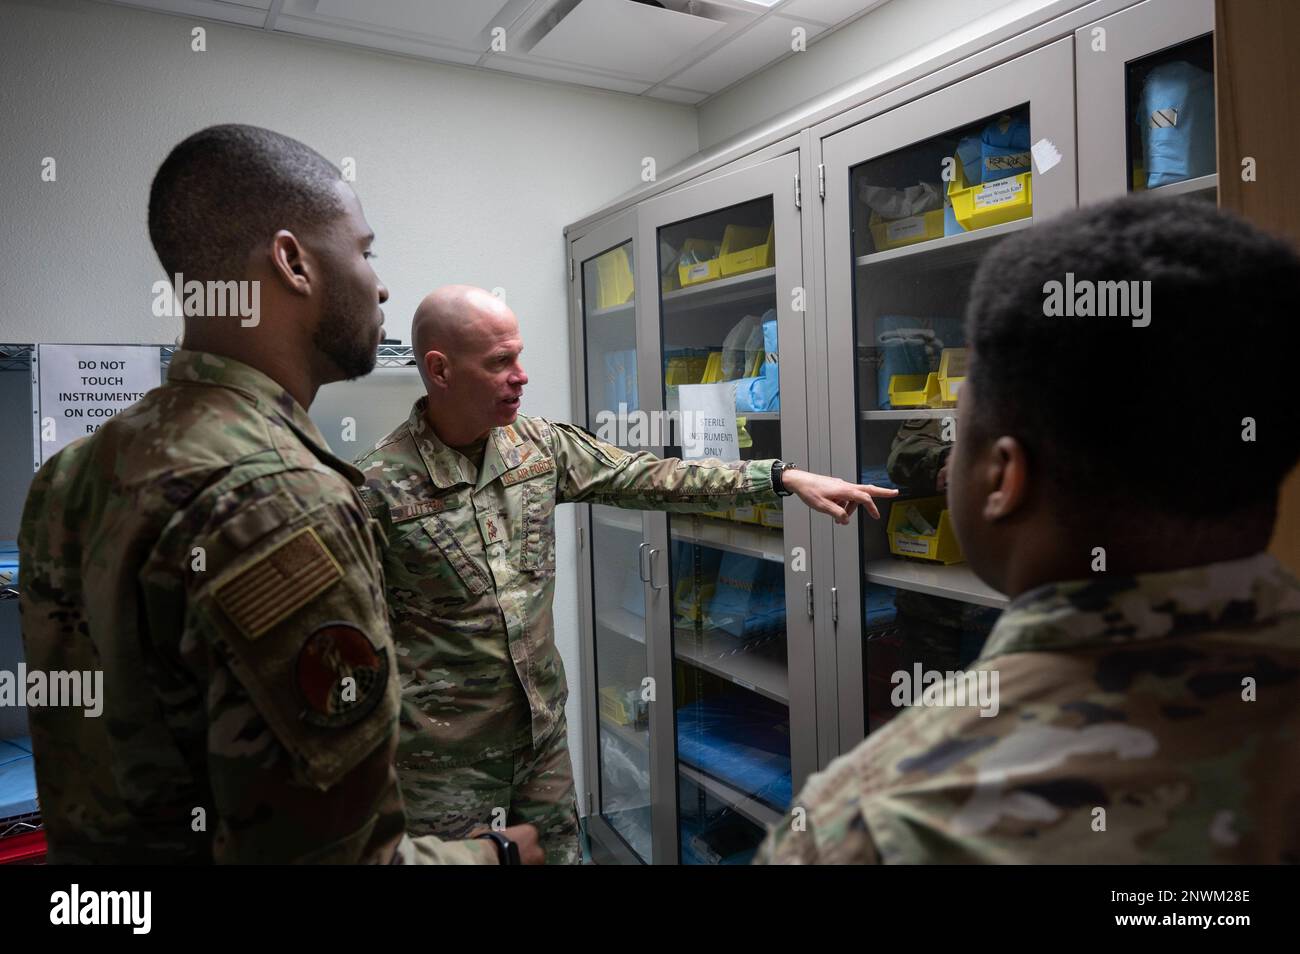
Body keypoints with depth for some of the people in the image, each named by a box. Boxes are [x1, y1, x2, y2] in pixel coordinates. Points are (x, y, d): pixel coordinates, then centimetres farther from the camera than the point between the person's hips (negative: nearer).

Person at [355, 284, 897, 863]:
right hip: (445, 758, -5)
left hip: (544, 730, 5)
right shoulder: (377, 487, -17)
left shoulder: (541, 444, -2)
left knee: (558, 851, 20)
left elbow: (654, 478, -2)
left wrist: (785, 476, -7)